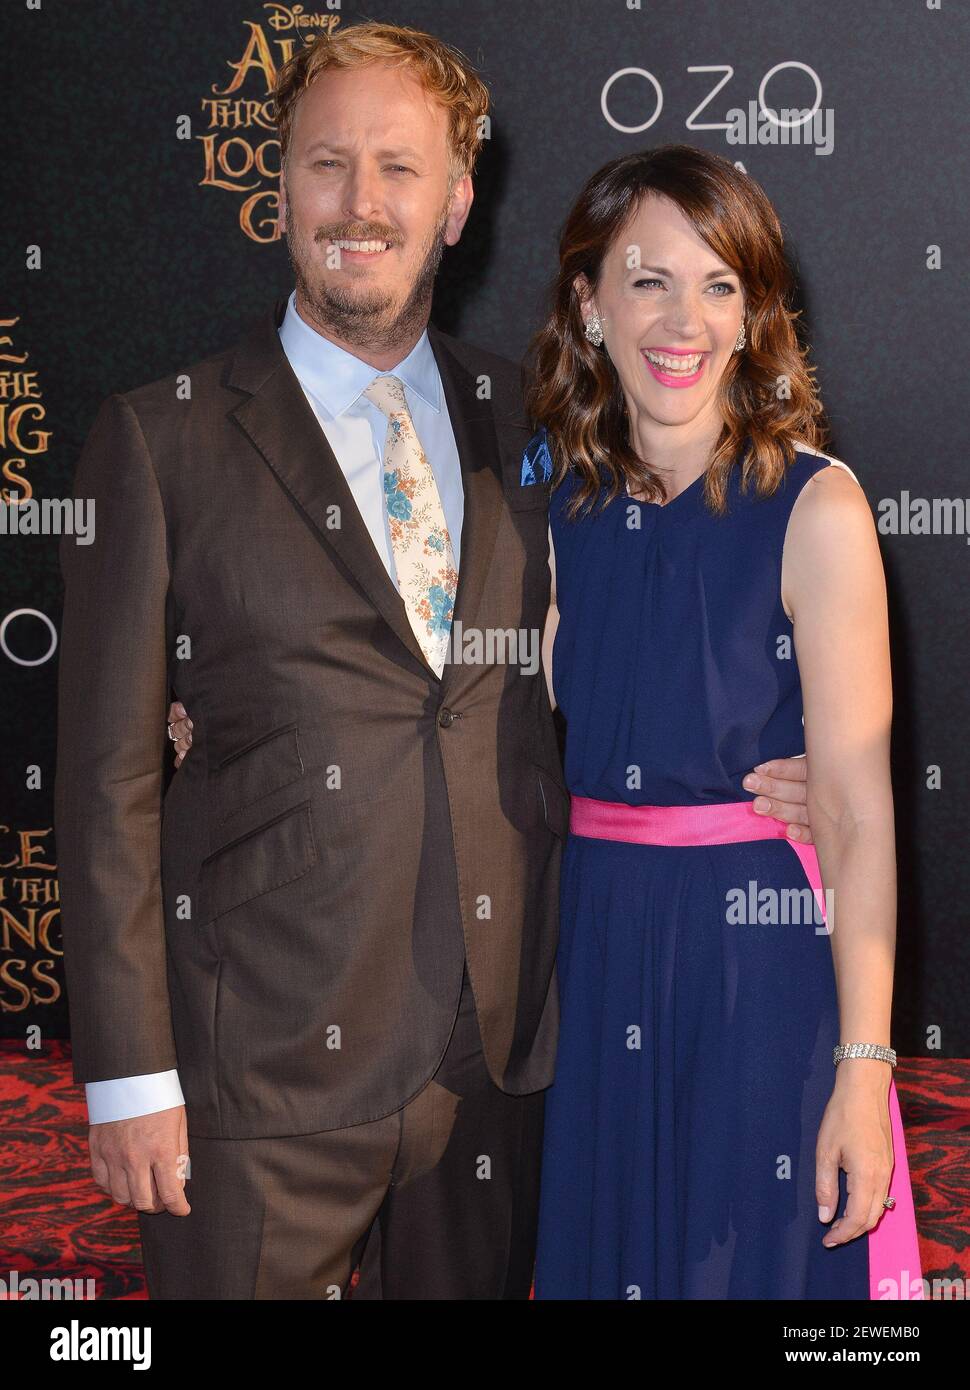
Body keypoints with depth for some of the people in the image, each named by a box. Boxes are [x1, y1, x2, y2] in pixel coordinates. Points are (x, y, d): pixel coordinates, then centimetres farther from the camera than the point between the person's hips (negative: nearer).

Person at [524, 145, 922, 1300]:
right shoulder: (561, 504, 3)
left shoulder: (814, 507, -11)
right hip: (594, 956, 4)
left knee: (755, 1262, 8)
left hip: (763, 967, -4)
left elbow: (858, 815, -13)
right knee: (601, 1255, 16)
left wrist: (863, 1070, -17)